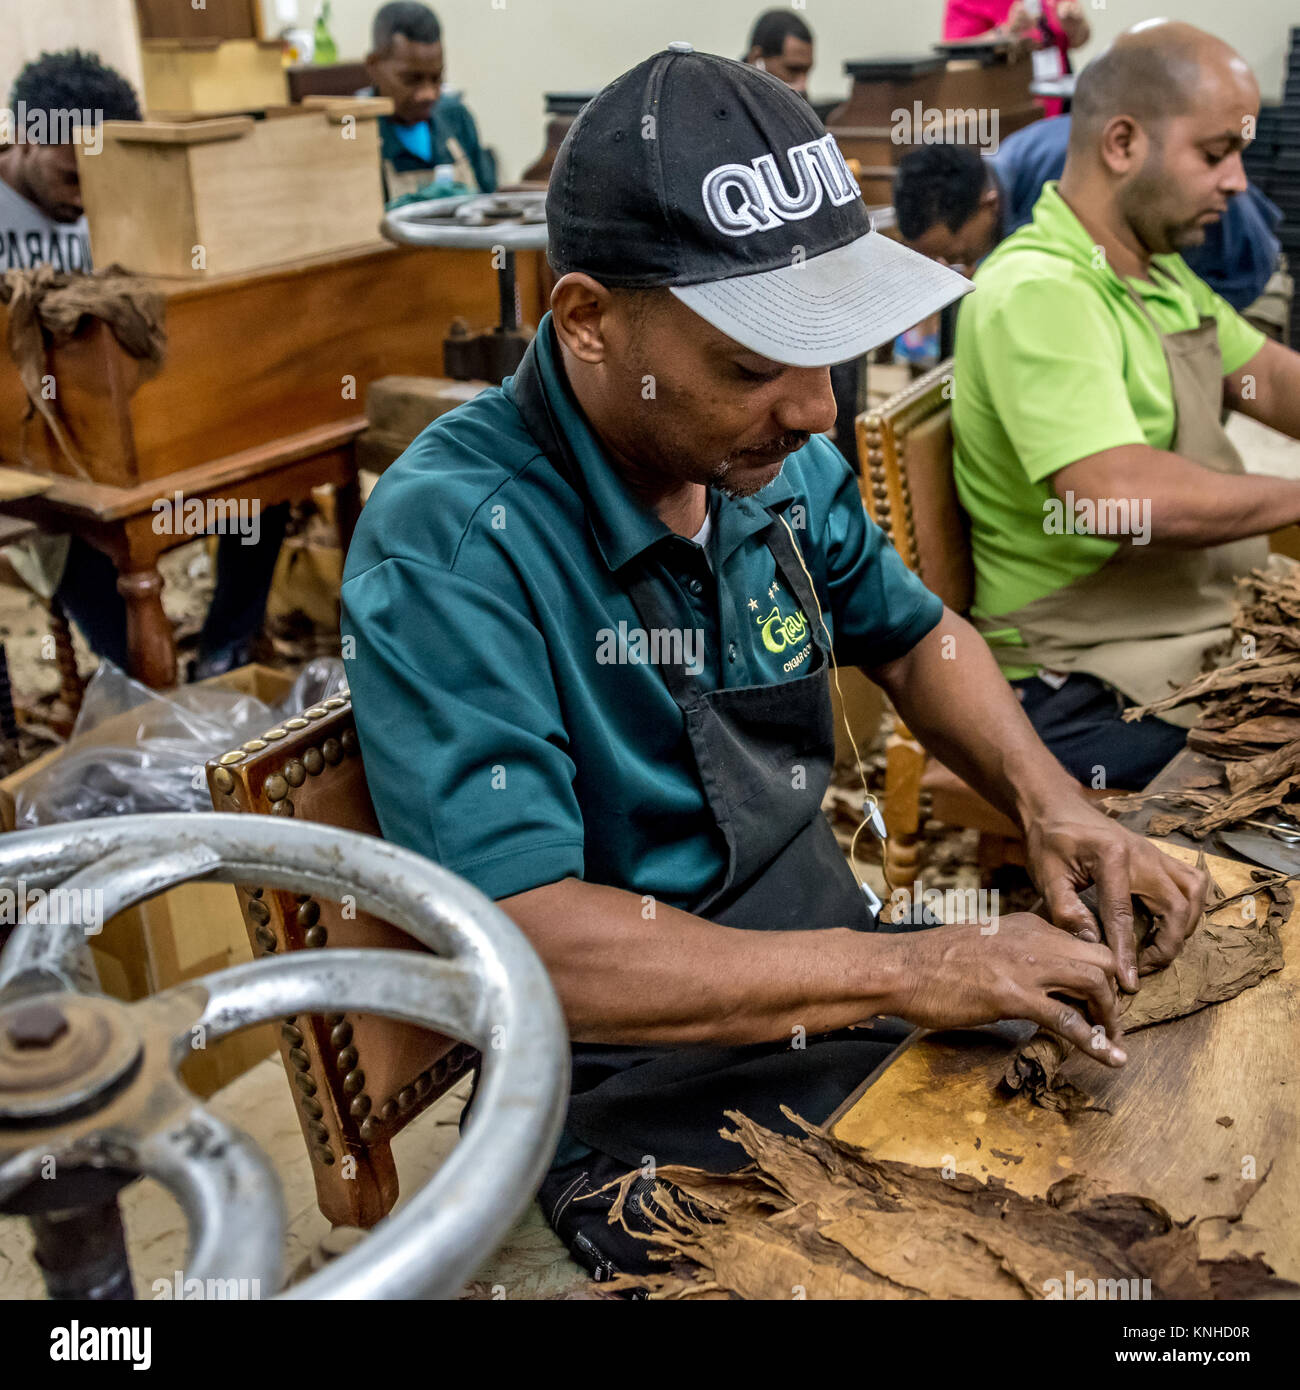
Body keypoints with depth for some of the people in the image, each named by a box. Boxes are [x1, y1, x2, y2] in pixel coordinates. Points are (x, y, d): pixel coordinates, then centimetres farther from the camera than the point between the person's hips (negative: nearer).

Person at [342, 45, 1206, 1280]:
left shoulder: (773, 458, -2)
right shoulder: (448, 547, -24)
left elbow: (909, 634, 14)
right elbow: (516, 937, -29)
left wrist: (1045, 797, -4)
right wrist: (898, 969, -27)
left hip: (838, 984, 7)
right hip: (645, 1101, -6)